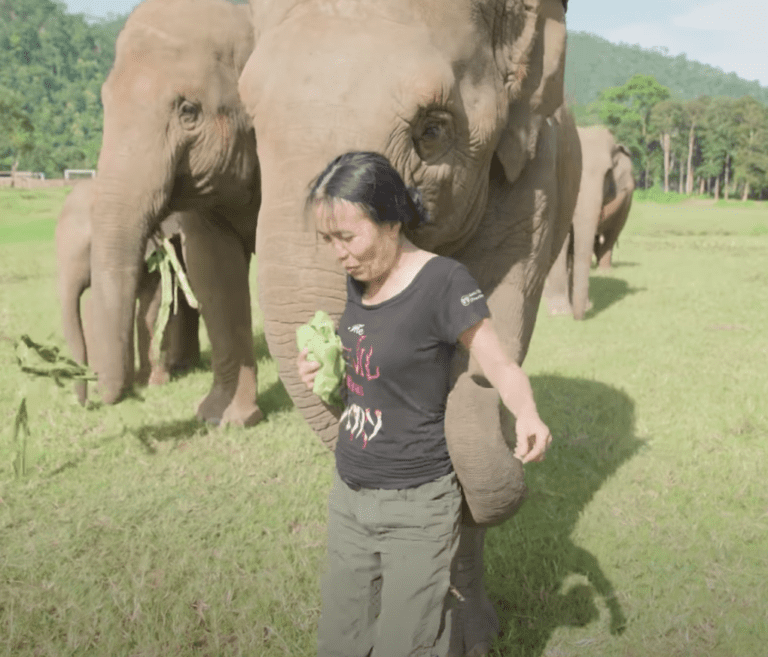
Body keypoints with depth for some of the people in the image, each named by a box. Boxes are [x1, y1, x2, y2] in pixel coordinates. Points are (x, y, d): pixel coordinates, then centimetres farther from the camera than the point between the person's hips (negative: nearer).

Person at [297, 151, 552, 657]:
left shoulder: (443, 281, -17)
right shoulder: (357, 281, 5)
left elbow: (502, 367, -16)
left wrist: (528, 417, -37)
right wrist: (322, 371, -2)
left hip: (417, 505, -7)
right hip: (349, 498, 7)